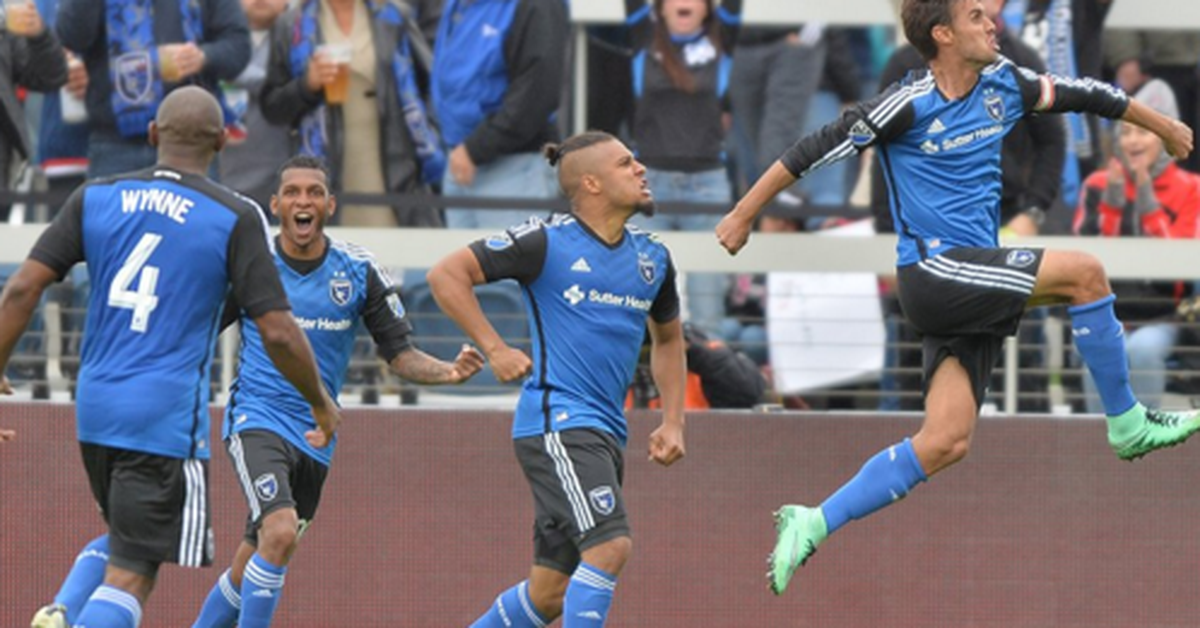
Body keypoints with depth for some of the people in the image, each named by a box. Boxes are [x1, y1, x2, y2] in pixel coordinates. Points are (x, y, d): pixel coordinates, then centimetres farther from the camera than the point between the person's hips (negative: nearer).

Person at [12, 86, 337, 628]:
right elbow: (278, 333, -9)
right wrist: (322, 404, 7)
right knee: (130, 576, -5)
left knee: (125, 541, 29)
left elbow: (23, 288, -2)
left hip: (95, 405, 5)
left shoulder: (94, 198, 5)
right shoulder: (234, 218, -6)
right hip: (166, 418, -5)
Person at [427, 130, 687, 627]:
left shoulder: (652, 258, 13)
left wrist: (672, 422, 18)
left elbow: (667, 339, 29)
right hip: (555, 422, -7)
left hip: (605, 435, 7)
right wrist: (494, 349, -9)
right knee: (609, 545, -24)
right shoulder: (546, 243, -7)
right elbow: (446, 274, -4)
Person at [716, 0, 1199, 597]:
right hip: (931, 272, -8)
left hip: (973, 288, 8)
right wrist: (744, 214, -3)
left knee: (947, 440, -3)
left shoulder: (1003, 85, 10)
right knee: (1083, 272, -17)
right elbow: (816, 150, -6)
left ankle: (811, 524, 1)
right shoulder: (909, 105, -11)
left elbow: (1081, 95, 25)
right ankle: (1128, 425, -5)